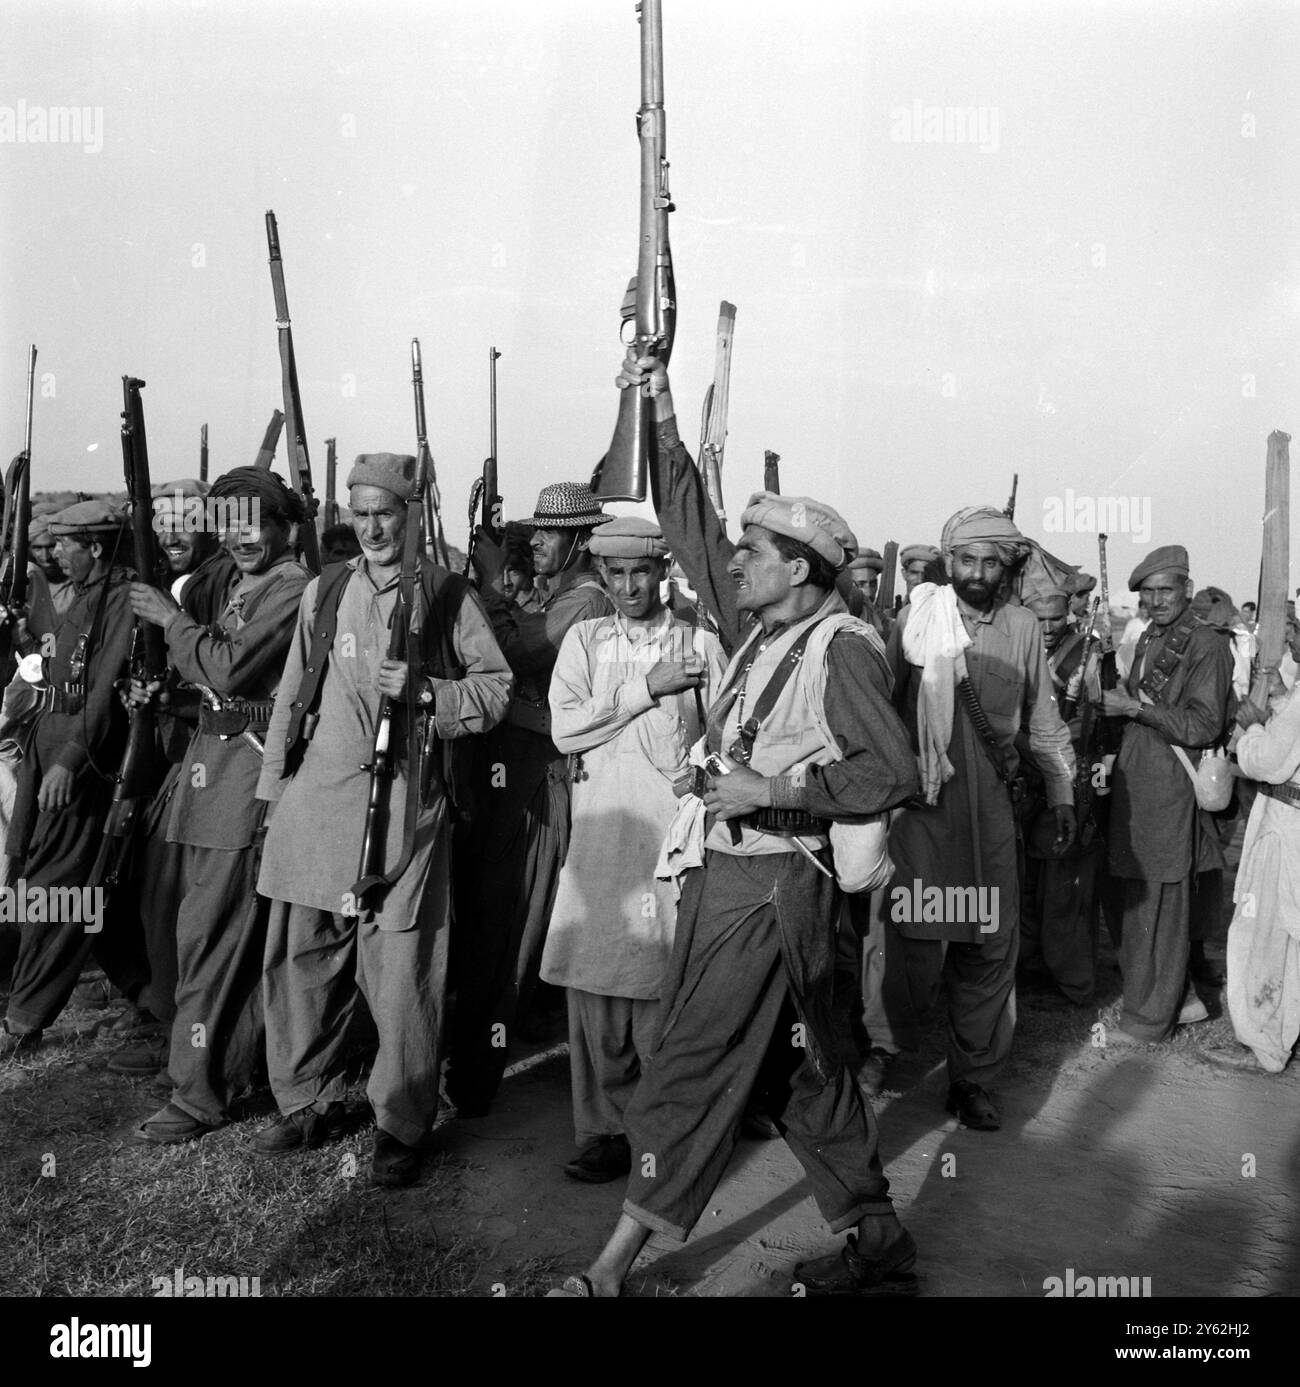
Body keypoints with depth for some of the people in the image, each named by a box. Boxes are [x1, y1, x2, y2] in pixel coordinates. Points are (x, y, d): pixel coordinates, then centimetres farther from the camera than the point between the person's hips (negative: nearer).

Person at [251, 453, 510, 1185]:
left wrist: (424, 691, -14)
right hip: (318, 795, 4)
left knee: (402, 972, 0)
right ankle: (309, 1104, 30)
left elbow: (497, 686, 2)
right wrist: (275, 789, 12)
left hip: (405, 800, -4)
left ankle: (403, 1125, 16)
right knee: (301, 957, 10)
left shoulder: (449, 595, 1)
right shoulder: (324, 591, 11)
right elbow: (293, 693, 15)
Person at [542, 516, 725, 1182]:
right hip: (599, 826, 2)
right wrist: (646, 688, -6)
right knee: (594, 982, 2)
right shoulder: (583, 639, 12)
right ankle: (604, 1129, 16)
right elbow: (564, 728, -1)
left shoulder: (699, 644, 7)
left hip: (672, 829, -2)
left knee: (664, 985, -4)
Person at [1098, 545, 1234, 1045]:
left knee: (1158, 906, 2)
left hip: (1169, 788, -8)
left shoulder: (1207, 645, -9)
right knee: (1136, 899, 14)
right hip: (1133, 780, 8)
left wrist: (1136, 708, -16)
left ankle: (1149, 1017, 15)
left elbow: (1204, 726, -13)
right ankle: (1179, 997, 30)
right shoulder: (1148, 639, 15)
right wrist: (1112, 699, 6)